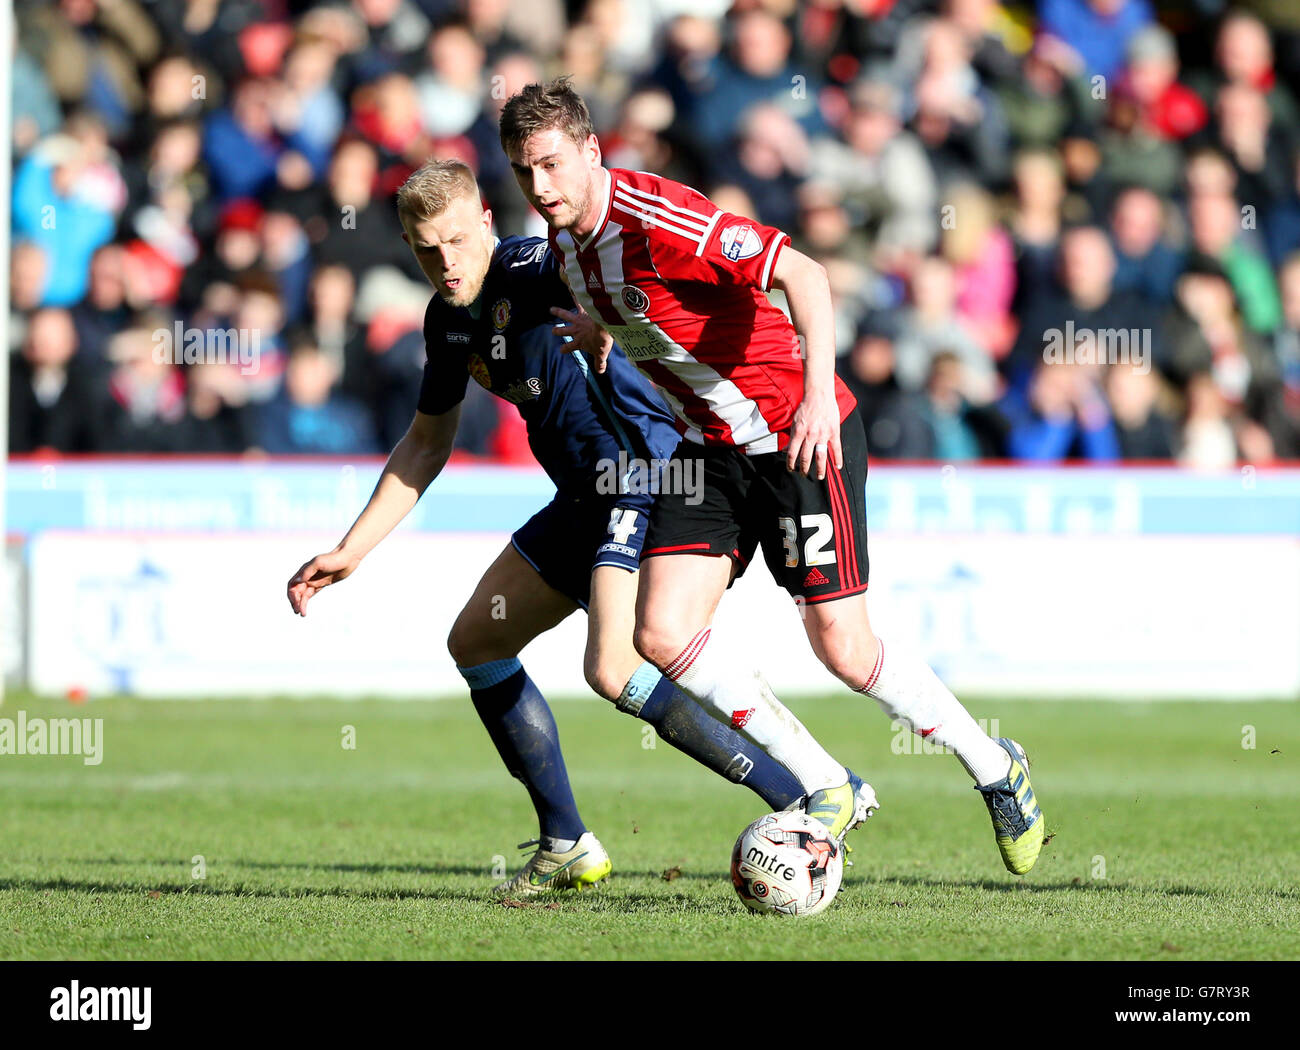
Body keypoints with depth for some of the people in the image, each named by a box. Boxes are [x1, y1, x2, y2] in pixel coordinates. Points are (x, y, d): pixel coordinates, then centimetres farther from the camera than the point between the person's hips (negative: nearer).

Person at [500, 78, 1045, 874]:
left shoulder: (657, 219, -25)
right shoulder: (566, 242, 2)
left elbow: (803, 275, -32)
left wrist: (818, 393, -40)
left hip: (799, 435, -8)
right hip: (709, 448, 8)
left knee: (845, 651, -5)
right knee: (663, 635, -9)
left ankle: (997, 770, 19)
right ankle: (828, 790, 4)